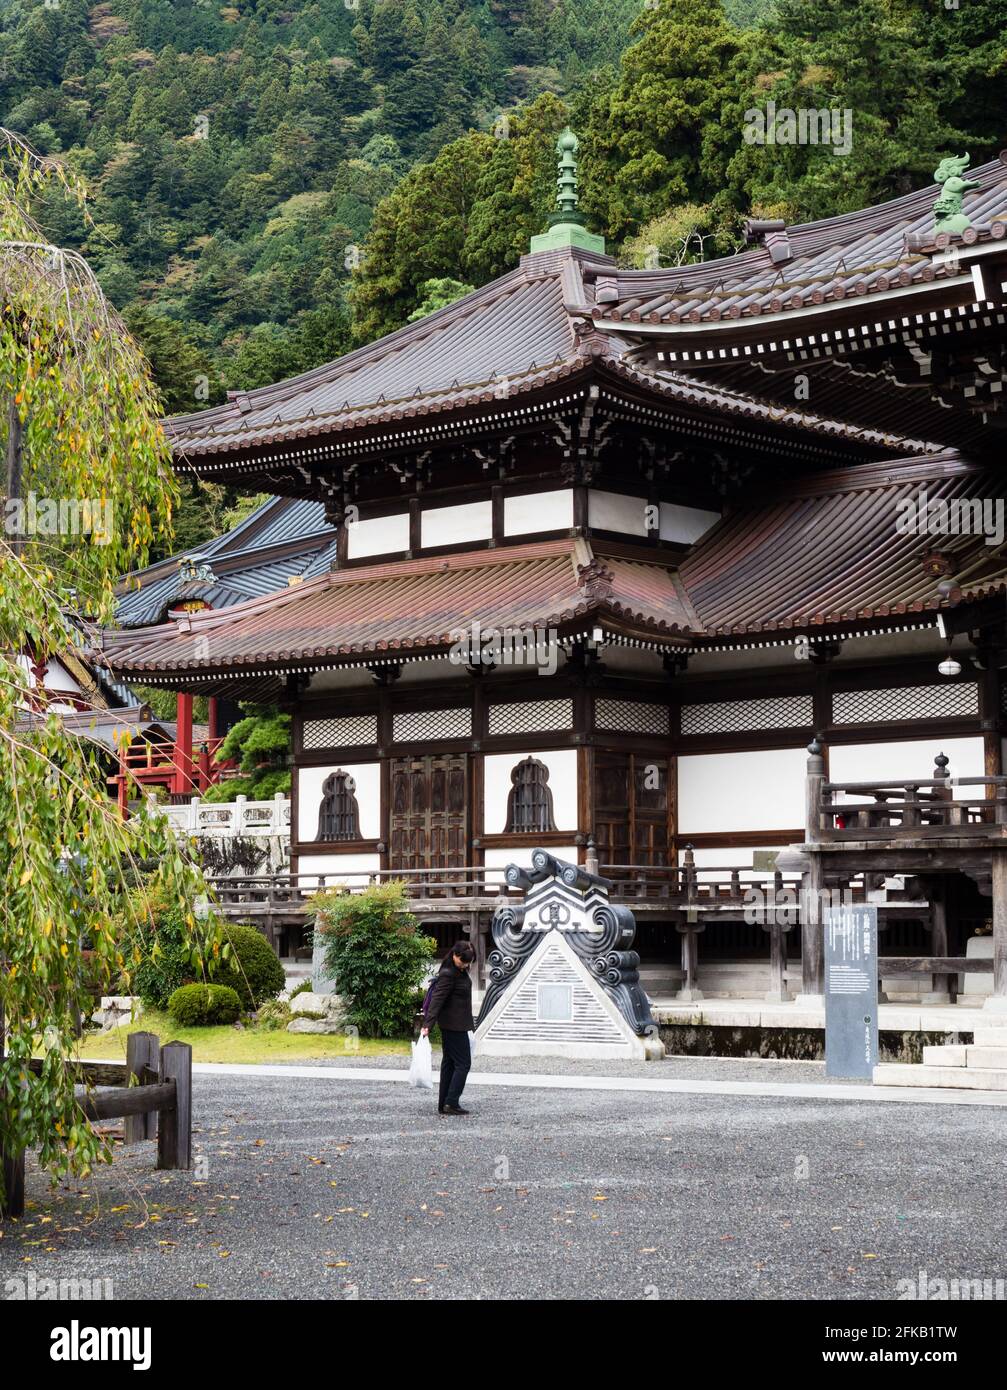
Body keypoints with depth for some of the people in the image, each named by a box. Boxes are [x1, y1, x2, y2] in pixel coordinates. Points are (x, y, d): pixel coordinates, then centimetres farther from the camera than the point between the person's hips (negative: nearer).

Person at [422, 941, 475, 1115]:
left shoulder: (460, 970, 9)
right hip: (454, 1025, -10)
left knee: (449, 1062, 12)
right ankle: (451, 1103, -8)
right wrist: (428, 1025, -29)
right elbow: (437, 999, -25)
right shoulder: (448, 974, -20)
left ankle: (443, 1105, 15)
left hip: (451, 1025, 10)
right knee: (463, 1063, -7)